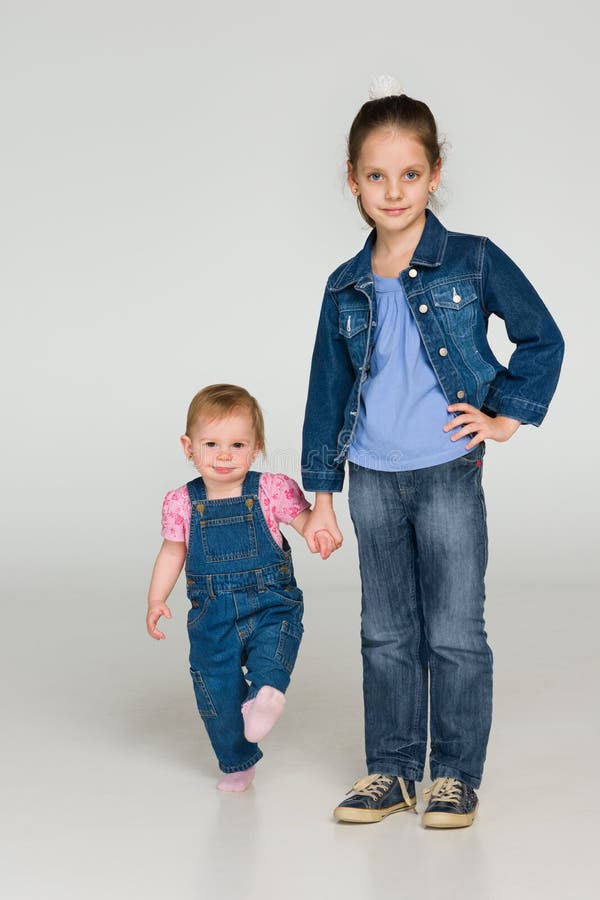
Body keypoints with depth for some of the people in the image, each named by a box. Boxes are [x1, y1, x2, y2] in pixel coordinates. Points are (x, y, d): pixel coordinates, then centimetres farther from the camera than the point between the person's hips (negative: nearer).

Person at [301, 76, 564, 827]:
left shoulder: (472, 261, -6)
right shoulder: (345, 288, 4)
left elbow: (543, 339, 2)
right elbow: (328, 391, 9)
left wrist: (507, 415, -3)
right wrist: (321, 494, 9)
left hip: (448, 473, -3)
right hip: (372, 481, 4)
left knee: (454, 634, 2)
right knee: (386, 634, 11)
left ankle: (456, 775, 16)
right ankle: (391, 772, 22)